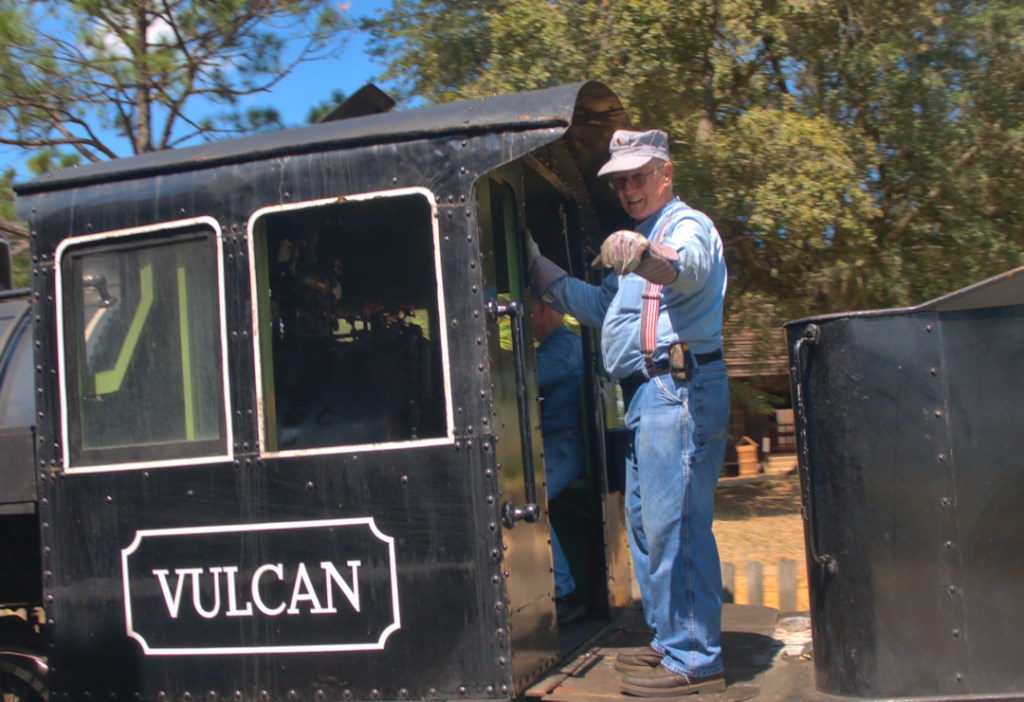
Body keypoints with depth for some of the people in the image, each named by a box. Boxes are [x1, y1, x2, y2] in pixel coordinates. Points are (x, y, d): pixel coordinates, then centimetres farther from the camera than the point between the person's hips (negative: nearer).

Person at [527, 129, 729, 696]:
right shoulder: (641, 240, 24)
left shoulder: (687, 225, -6)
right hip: (647, 394, 11)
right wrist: (538, 267, 25)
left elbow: (688, 268, -31)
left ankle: (694, 660, -5)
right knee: (646, 522, 15)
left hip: (678, 388, -11)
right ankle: (669, 640, 26)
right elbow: (602, 307, 30)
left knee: (674, 523, -11)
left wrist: (647, 256, -54)